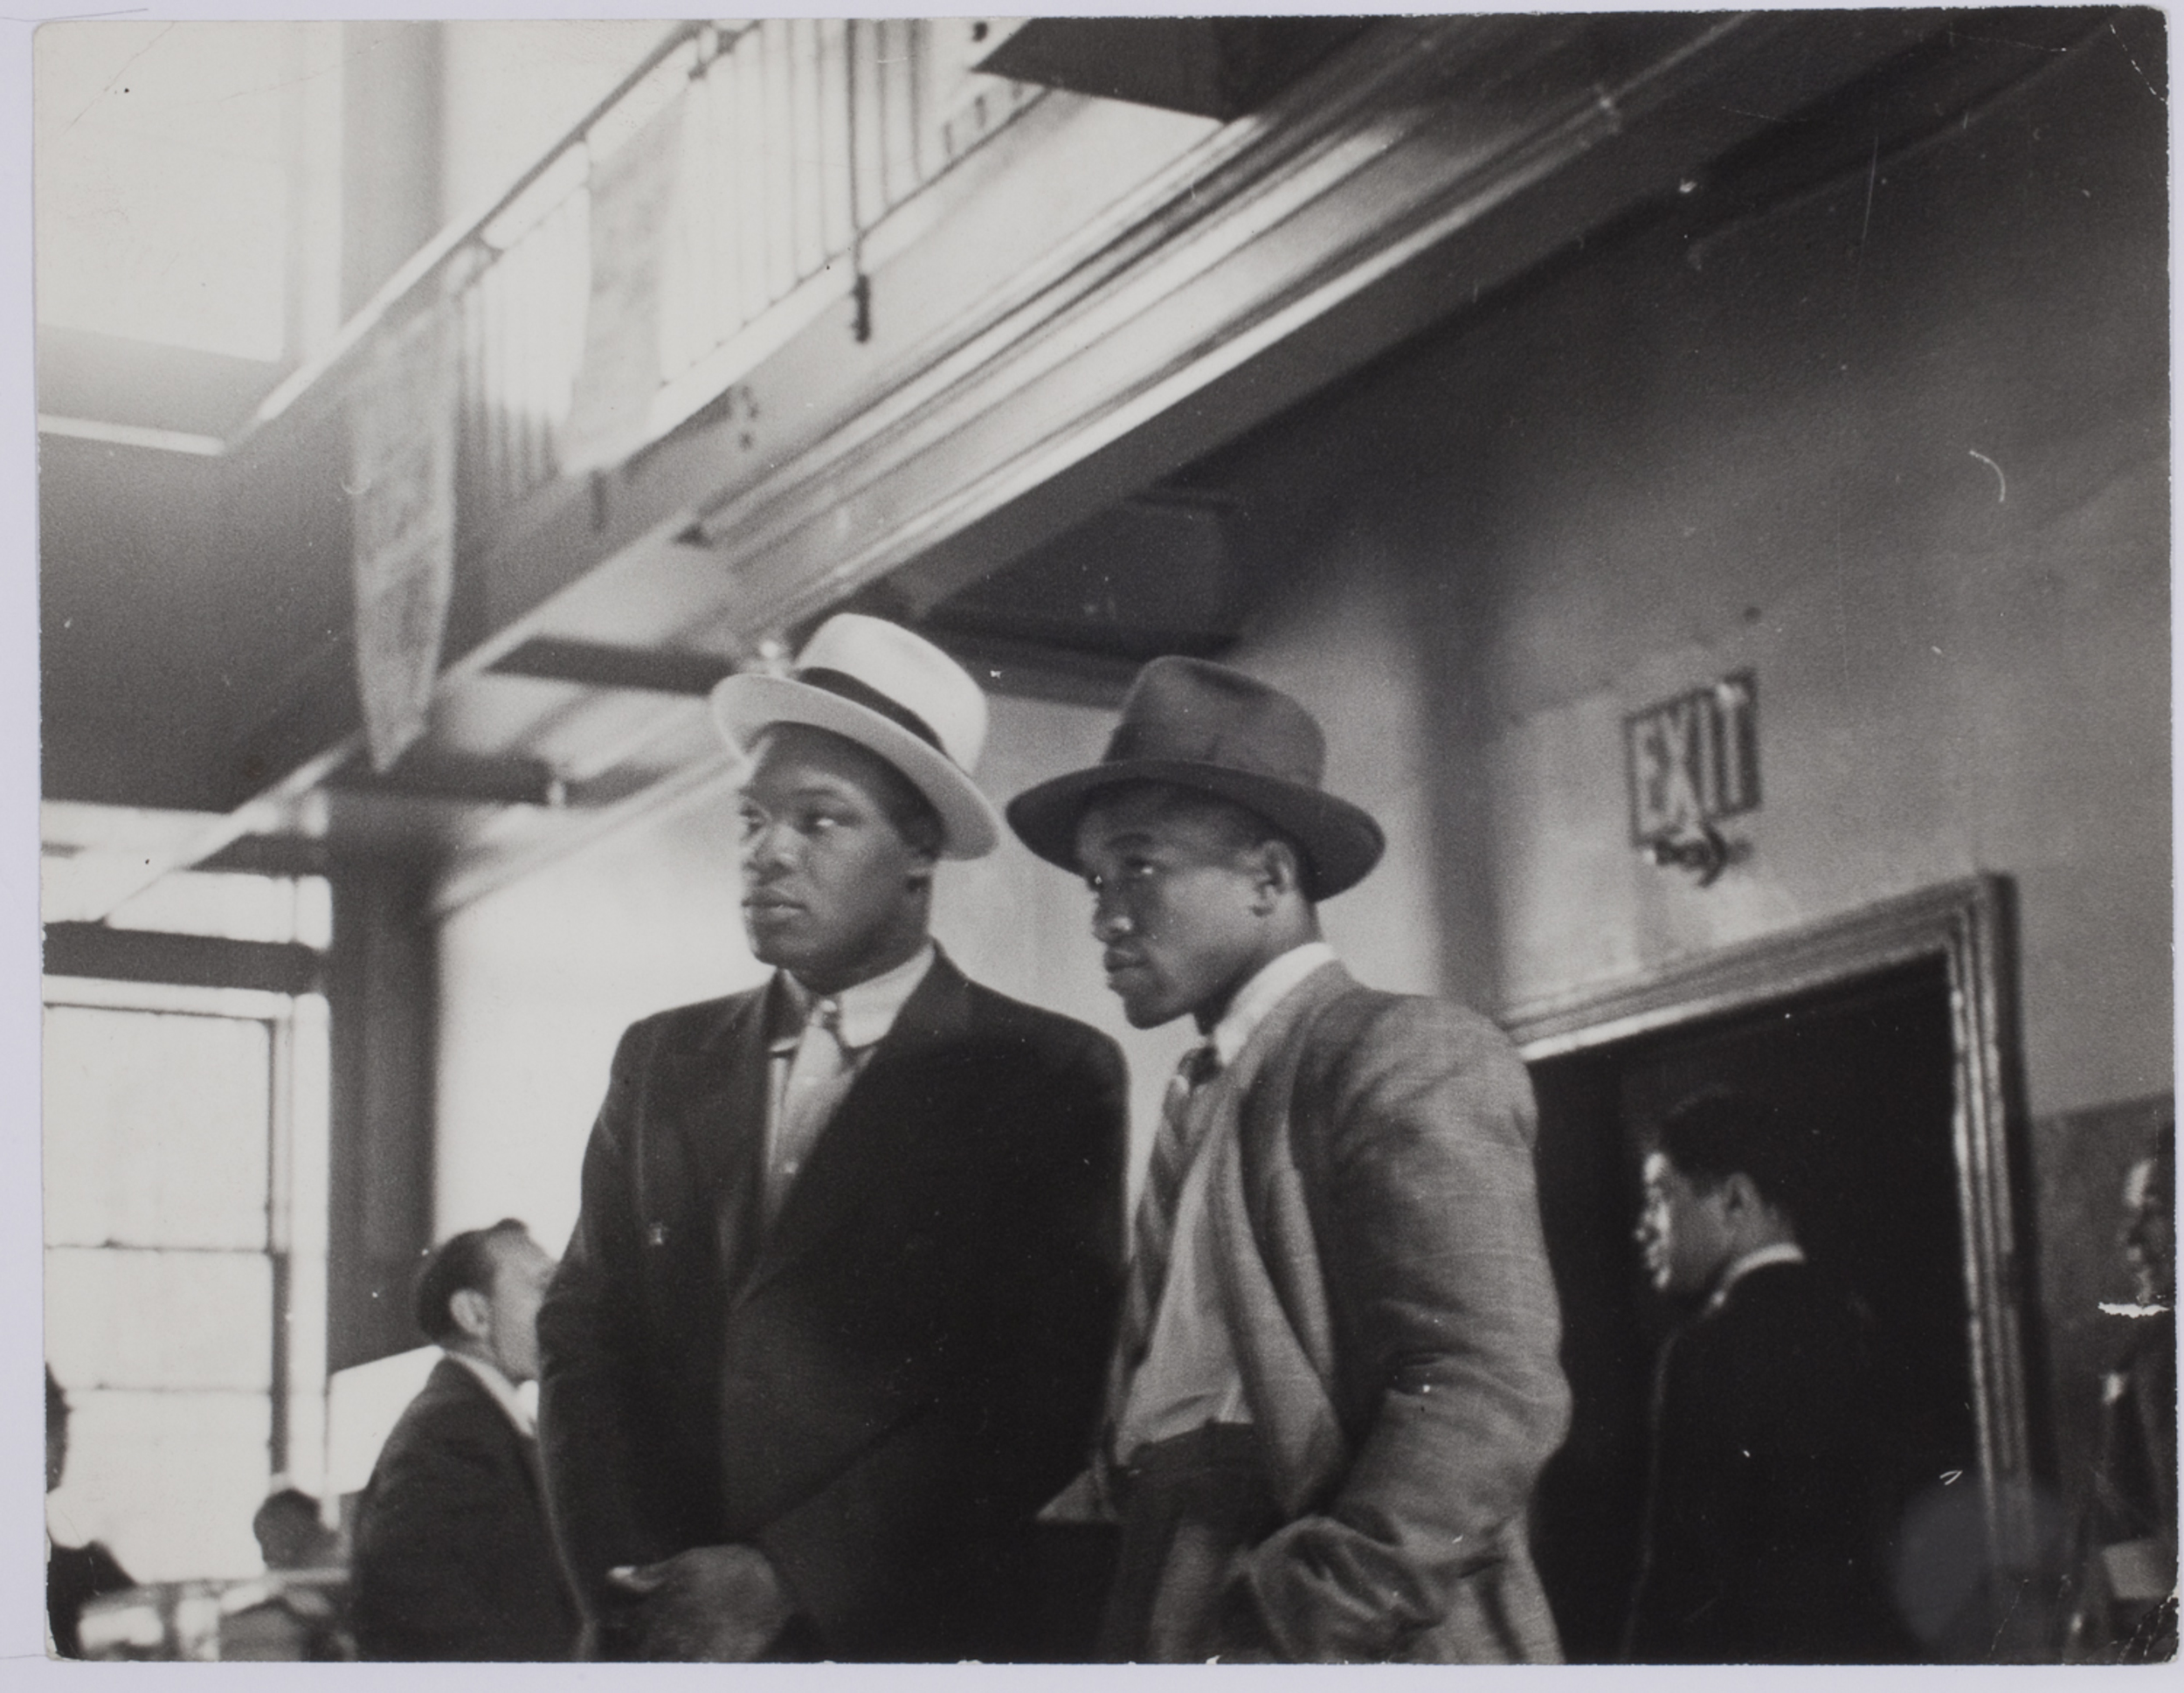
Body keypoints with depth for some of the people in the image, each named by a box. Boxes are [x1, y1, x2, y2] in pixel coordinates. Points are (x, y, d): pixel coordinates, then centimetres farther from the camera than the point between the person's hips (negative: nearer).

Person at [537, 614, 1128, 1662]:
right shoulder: (662, 1061, 12)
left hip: (913, 1644, -3)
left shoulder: (1048, 1079, -1)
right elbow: (584, 1339, 9)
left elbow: (1042, 1395, -7)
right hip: (659, 1644, 3)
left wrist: (780, 1580, -11)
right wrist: (636, 1596, -6)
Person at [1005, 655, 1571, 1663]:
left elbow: (1491, 1398, -18)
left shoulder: (1404, 1058, -7)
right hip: (1169, 1635, 8)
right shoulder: (1203, 1103, 19)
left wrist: (1290, 1630, -20)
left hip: (1364, 1647, -8)